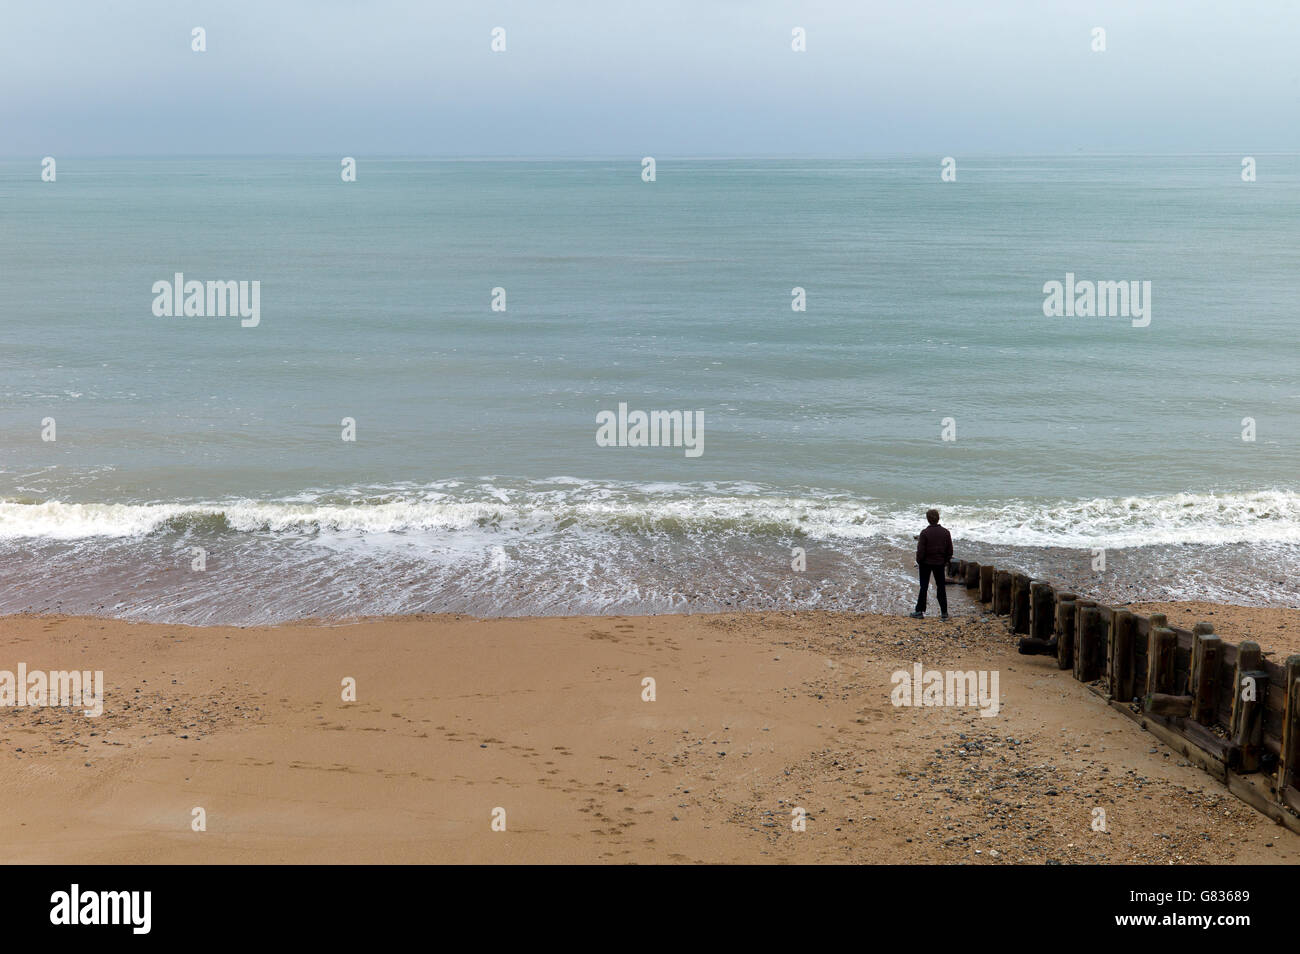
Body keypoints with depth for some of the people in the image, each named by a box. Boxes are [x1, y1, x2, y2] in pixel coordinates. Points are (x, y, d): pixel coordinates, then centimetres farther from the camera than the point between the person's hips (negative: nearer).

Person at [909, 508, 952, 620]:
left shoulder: (925, 533, -15)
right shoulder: (945, 532, -3)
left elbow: (920, 550, -13)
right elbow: (950, 550, 3)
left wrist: (919, 561, 2)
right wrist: (946, 561, 15)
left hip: (926, 563, -3)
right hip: (940, 563, 3)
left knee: (924, 587, 4)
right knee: (941, 587, 11)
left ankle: (920, 611, 4)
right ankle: (944, 612, 11)